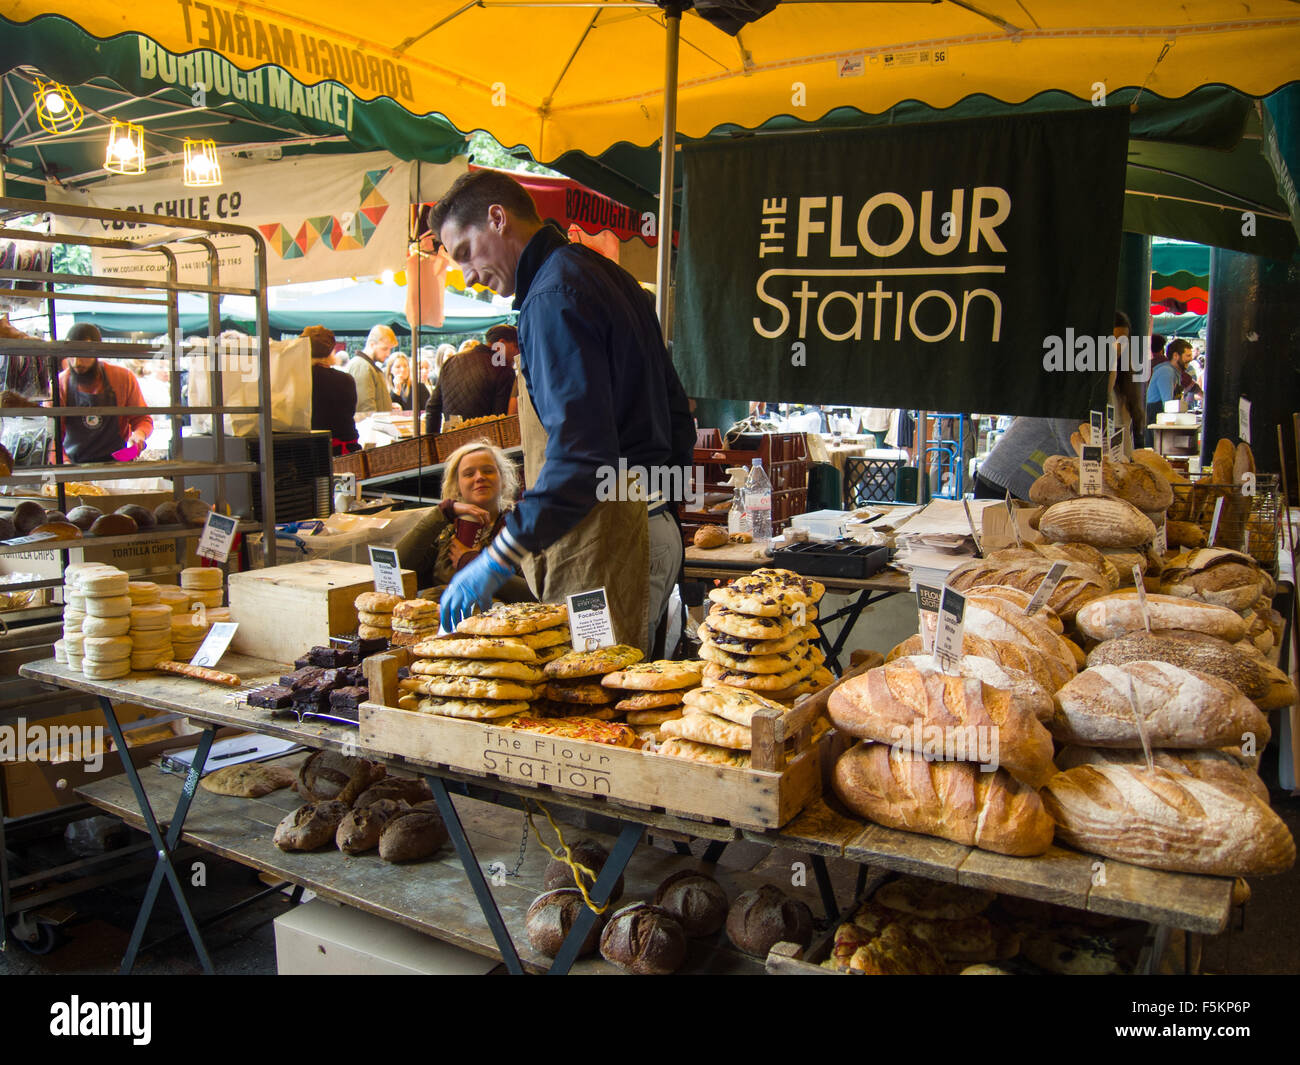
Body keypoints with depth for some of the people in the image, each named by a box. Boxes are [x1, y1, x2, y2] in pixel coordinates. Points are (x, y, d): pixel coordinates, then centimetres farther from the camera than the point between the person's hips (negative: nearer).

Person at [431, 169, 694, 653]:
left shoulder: (554, 296, -14)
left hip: (606, 536, -10)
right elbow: (675, 411, 22)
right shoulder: (608, 275, 18)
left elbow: (582, 453, -24)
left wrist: (500, 558, -23)